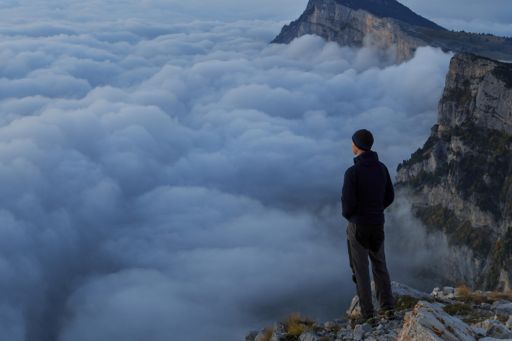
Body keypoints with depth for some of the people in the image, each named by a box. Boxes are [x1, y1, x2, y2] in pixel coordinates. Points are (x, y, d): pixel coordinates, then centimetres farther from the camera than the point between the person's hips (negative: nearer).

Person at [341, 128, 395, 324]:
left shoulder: (353, 172, -19)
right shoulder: (381, 168, 1)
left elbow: (348, 202, -18)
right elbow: (389, 196, 8)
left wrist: (347, 215, 3)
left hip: (358, 225, -5)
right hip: (378, 224, 5)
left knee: (361, 270, 5)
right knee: (379, 266, 18)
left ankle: (368, 314, 8)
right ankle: (387, 308, 13)